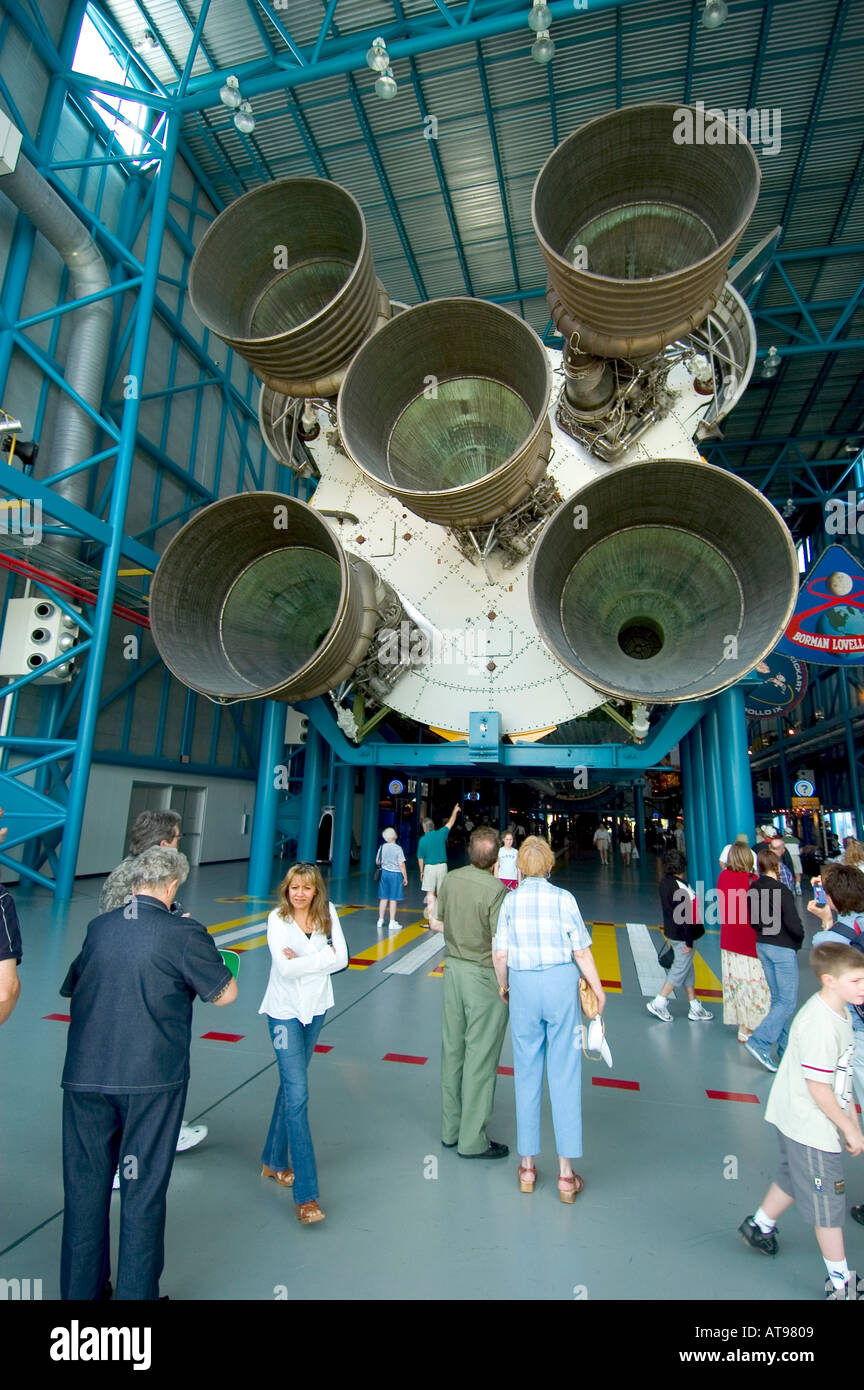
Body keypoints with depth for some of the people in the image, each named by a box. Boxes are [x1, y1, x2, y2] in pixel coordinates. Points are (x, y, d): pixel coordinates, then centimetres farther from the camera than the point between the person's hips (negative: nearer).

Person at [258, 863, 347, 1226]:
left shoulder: (328, 913, -4)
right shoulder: (277, 919, -14)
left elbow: (342, 958, -9)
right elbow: (285, 967, -23)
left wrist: (303, 960, -19)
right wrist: (323, 957, -18)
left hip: (316, 1008, 4)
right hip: (285, 1011, -4)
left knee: (291, 1084, 19)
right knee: (297, 1095, -7)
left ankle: (274, 1160, 39)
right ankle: (305, 1196, 0)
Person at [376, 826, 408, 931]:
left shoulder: (382, 847, -1)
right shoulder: (398, 848, -14)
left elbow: (377, 862, 9)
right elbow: (401, 865, -14)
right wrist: (405, 877, -4)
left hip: (384, 873, 4)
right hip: (395, 874, -4)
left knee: (384, 898, 13)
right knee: (393, 899, 2)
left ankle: (380, 920, 20)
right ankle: (392, 922, 6)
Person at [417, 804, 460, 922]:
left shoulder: (422, 840, -6)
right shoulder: (441, 834, -2)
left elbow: (420, 858, 0)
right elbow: (450, 823, 14)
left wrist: (421, 871, 13)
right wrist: (455, 811, 30)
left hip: (429, 867, -2)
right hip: (442, 866, 2)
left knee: (430, 894, 3)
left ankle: (431, 919, 2)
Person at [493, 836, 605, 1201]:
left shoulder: (511, 900, -5)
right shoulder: (564, 898, -9)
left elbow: (500, 954, -5)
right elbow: (582, 952, -6)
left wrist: (503, 985, 13)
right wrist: (598, 990, 9)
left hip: (523, 986, 1)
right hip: (561, 983, -1)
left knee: (527, 1074, 14)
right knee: (565, 1075, 9)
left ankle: (527, 1165, 26)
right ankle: (566, 1173, 18)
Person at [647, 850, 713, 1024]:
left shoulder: (665, 882, 2)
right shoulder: (679, 889, -26)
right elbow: (684, 916, -23)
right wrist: (688, 941, -16)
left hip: (671, 931, 9)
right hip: (680, 936, -9)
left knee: (688, 967, 18)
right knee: (681, 968, 4)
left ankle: (695, 1008, 29)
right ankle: (658, 1003, 11)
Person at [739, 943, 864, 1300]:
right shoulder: (818, 1025, -30)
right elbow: (818, 1088, -25)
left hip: (797, 1122, 9)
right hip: (810, 1127, -9)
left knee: (794, 1179, 27)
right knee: (827, 1205, 8)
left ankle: (759, 1226, 48)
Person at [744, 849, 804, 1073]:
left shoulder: (752, 890, 2)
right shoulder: (781, 890, -19)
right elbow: (793, 925, -19)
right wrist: (799, 939, 0)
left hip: (762, 946, 7)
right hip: (783, 949, -7)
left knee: (777, 998, 17)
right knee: (788, 1001, 1)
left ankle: (785, 1047, 24)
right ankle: (759, 1042, -5)